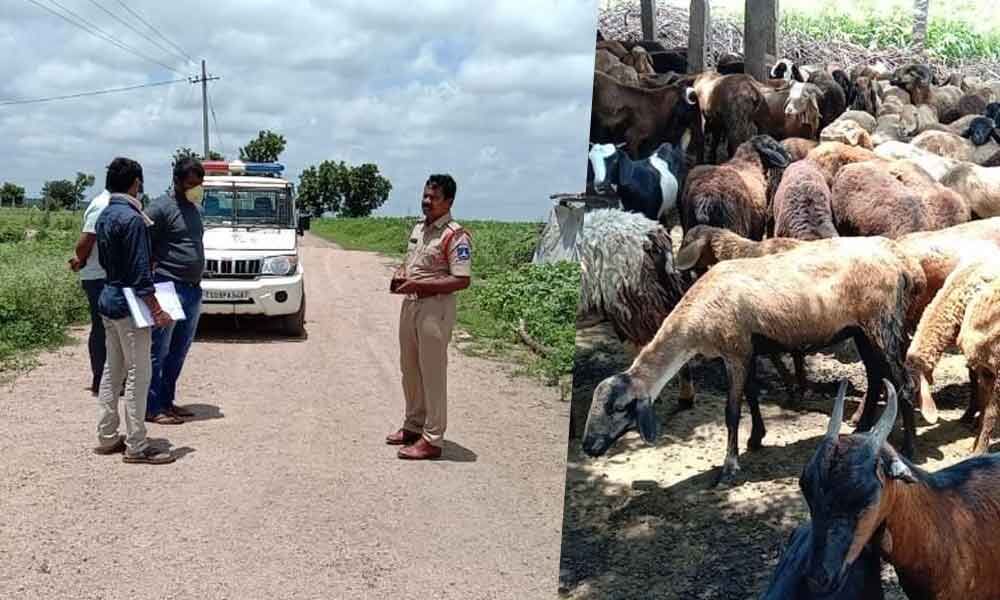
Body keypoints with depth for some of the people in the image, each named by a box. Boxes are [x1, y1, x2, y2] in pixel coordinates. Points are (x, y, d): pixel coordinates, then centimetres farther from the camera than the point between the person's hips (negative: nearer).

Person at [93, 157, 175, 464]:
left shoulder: (104, 216, 10)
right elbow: (140, 271, -20)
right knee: (138, 375, -4)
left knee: (112, 370, 14)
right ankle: (136, 447, 0)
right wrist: (156, 310, -18)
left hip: (108, 300, 10)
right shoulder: (132, 219, -18)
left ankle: (107, 438, 21)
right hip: (129, 305, -9)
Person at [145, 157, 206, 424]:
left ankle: (167, 401, 22)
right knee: (159, 352, -4)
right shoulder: (161, 208, -9)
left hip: (193, 290, 9)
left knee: (179, 352, 13)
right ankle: (152, 408, 1)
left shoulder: (193, 209, 18)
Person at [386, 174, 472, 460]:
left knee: (433, 373, -3)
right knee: (410, 369, 17)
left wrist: (420, 285, -24)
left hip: (436, 307, -9)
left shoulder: (455, 236, -14)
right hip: (409, 304, 9)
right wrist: (400, 275, 3)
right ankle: (414, 425, 31)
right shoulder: (418, 229, 13)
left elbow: (462, 280, -21)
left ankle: (432, 439, 4)